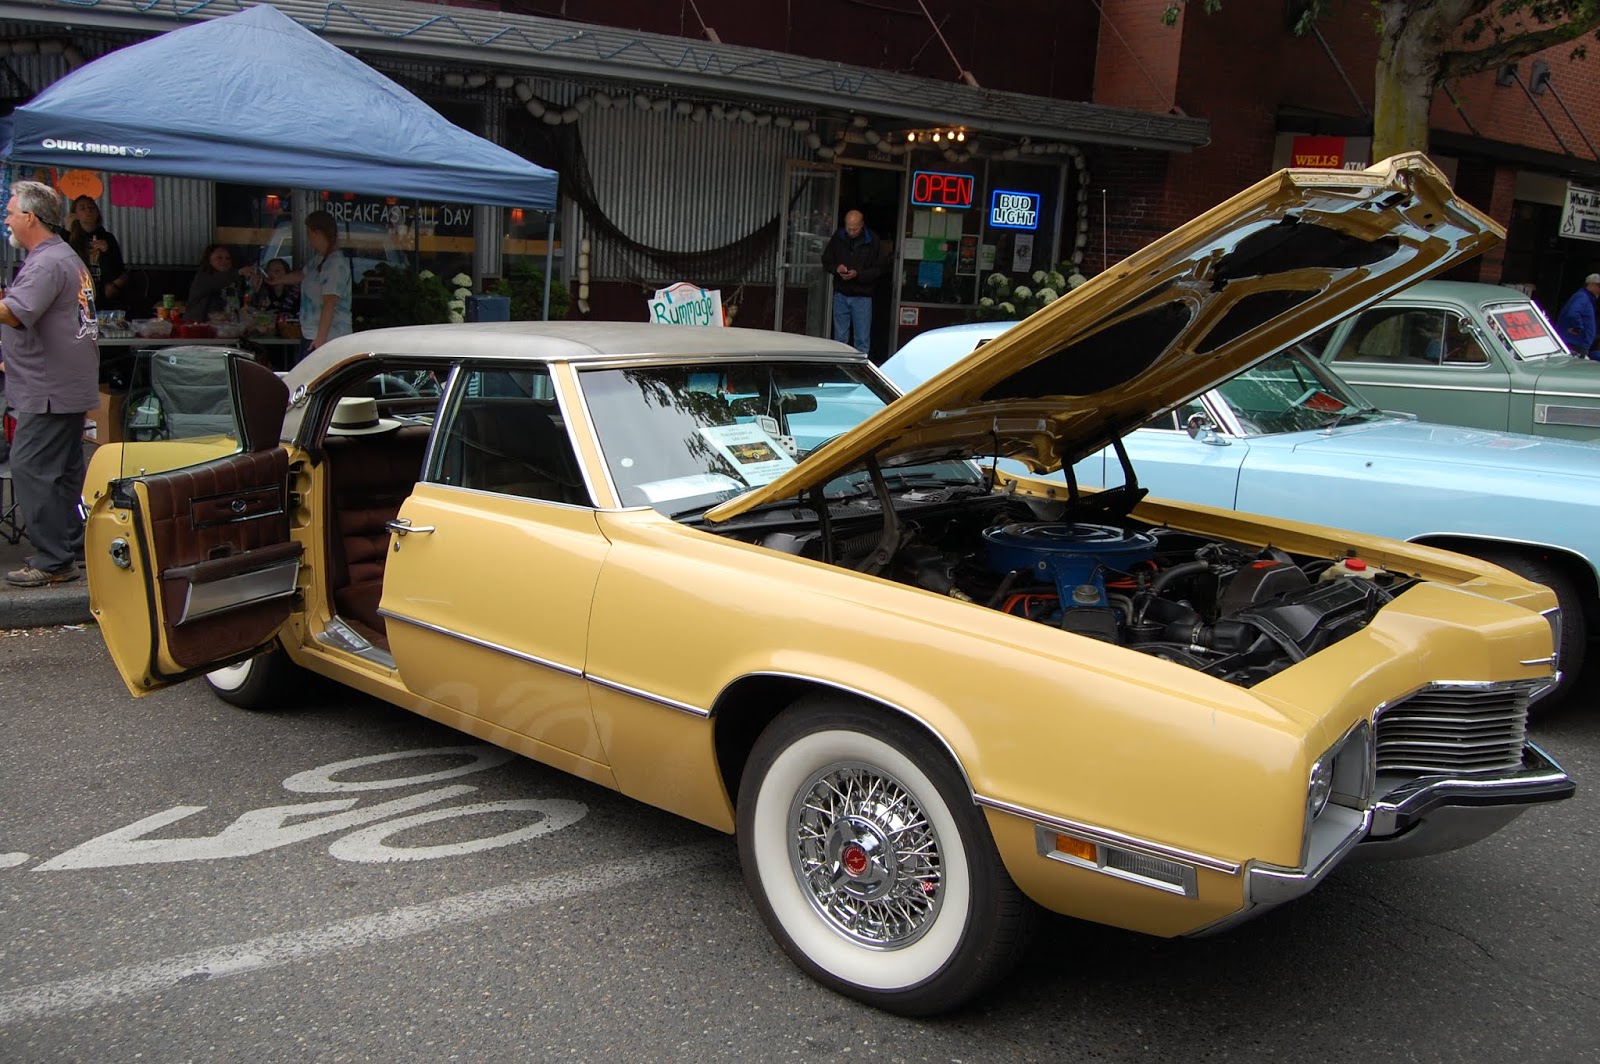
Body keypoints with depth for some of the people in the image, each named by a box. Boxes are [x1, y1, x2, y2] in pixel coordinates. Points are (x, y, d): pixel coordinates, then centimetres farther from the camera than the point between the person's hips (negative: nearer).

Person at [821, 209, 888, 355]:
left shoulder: (873, 242, -5)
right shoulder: (838, 238, 3)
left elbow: (879, 268, -5)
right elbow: (826, 261, 11)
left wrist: (858, 274, -18)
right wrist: (836, 268, -11)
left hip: (862, 297, -3)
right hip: (840, 295, 3)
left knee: (862, 340, 0)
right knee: (840, 338, 8)